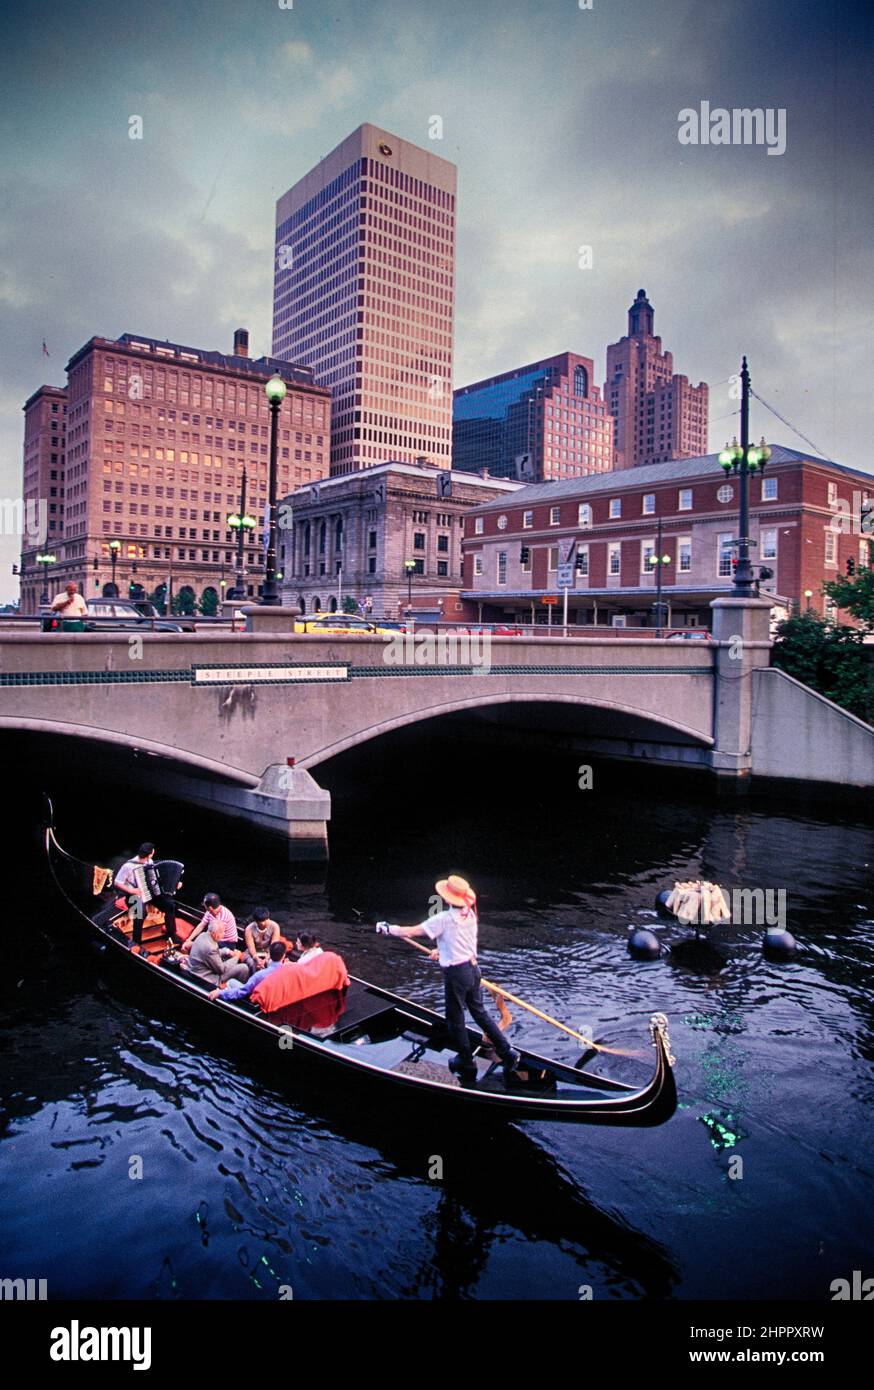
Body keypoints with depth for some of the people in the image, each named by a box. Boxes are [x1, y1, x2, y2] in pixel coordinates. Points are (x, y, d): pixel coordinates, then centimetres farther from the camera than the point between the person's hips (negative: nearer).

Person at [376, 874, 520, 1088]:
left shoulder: (444, 919, -21)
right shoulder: (470, 914, 1)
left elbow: (412, 931, -15)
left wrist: (388, 929, -1)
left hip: (456, 974, -7)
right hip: (473, 968, 7)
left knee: (455, 1020, 11)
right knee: (479, 1013, 20)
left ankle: (467, 1063, 26)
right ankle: (507, 1053, 22)